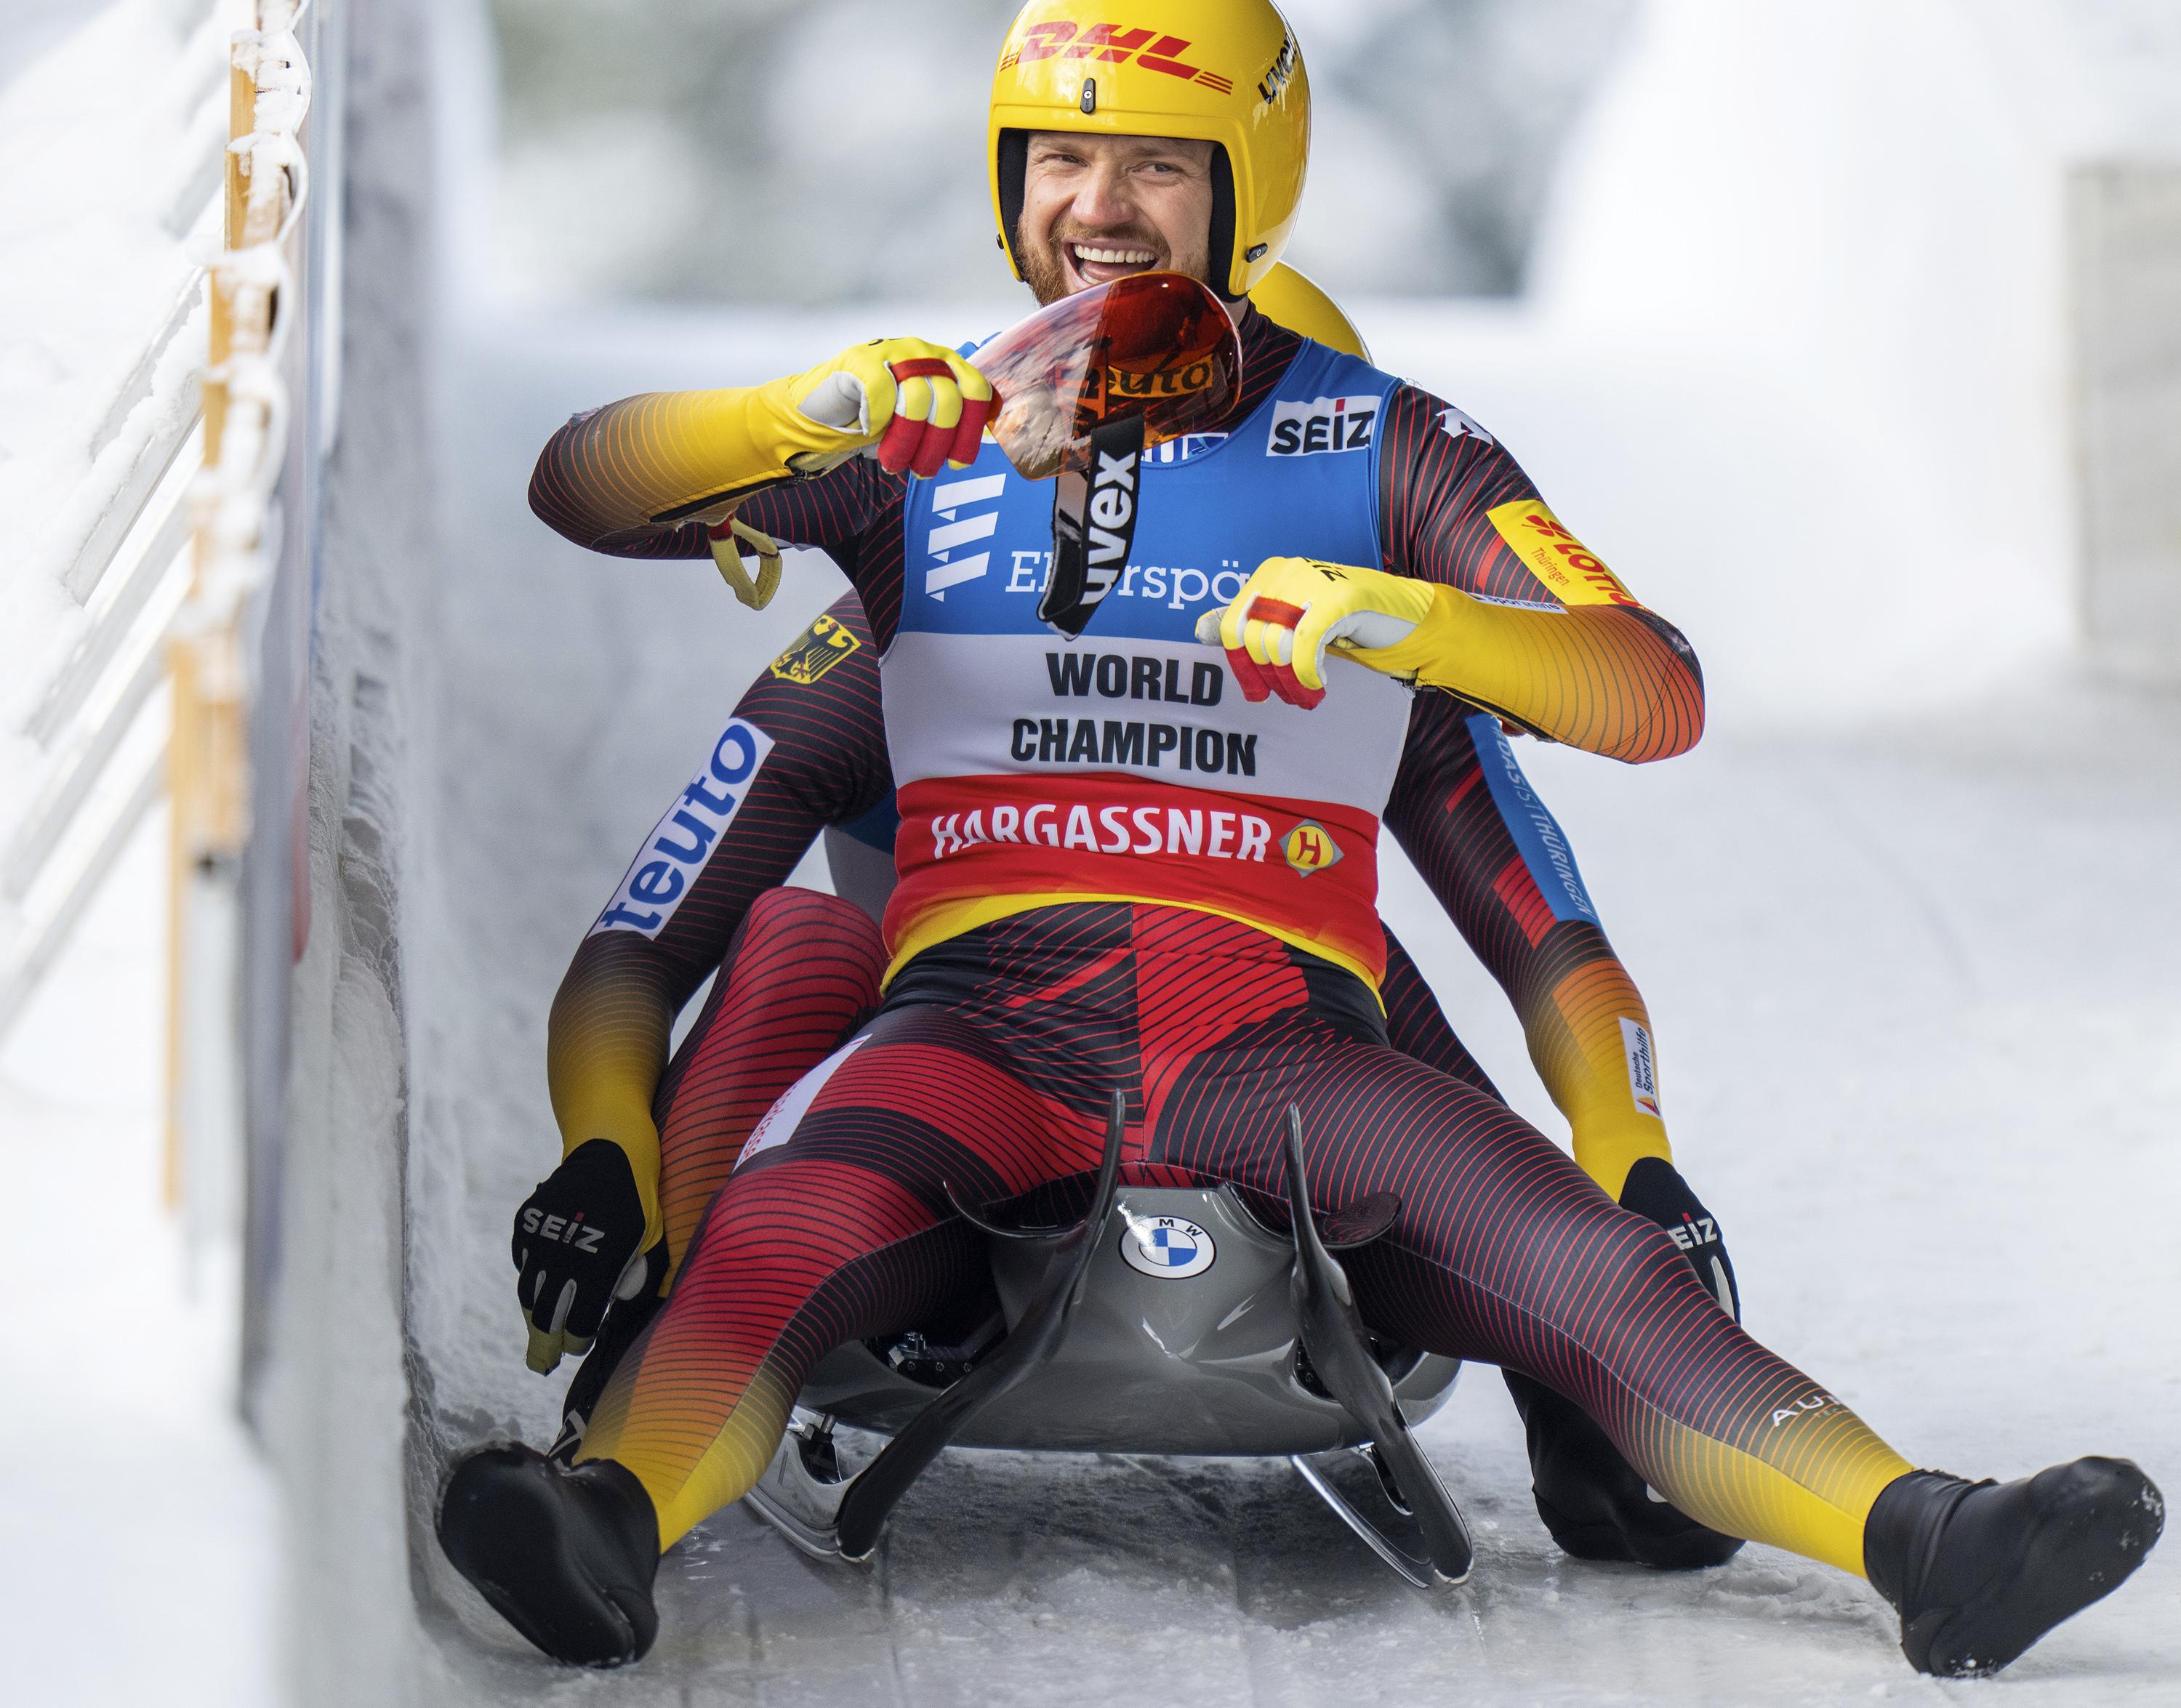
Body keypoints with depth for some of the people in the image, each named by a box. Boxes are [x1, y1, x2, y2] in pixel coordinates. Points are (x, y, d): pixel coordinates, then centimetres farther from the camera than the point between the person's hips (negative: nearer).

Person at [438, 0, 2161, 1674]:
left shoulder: (1378, 447, 14)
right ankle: (613, 1514, -58)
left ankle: (1917, 1540, -43)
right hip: (983, 1019, 0)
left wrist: (1399, 619, -18)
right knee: (787, 1232, -34)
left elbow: (1658, 695, 2)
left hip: (1276, 1036, 0)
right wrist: (808, 417, -12)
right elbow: (582, 491, 9)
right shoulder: (933, 438, 17)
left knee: (1585, 1266, -27)